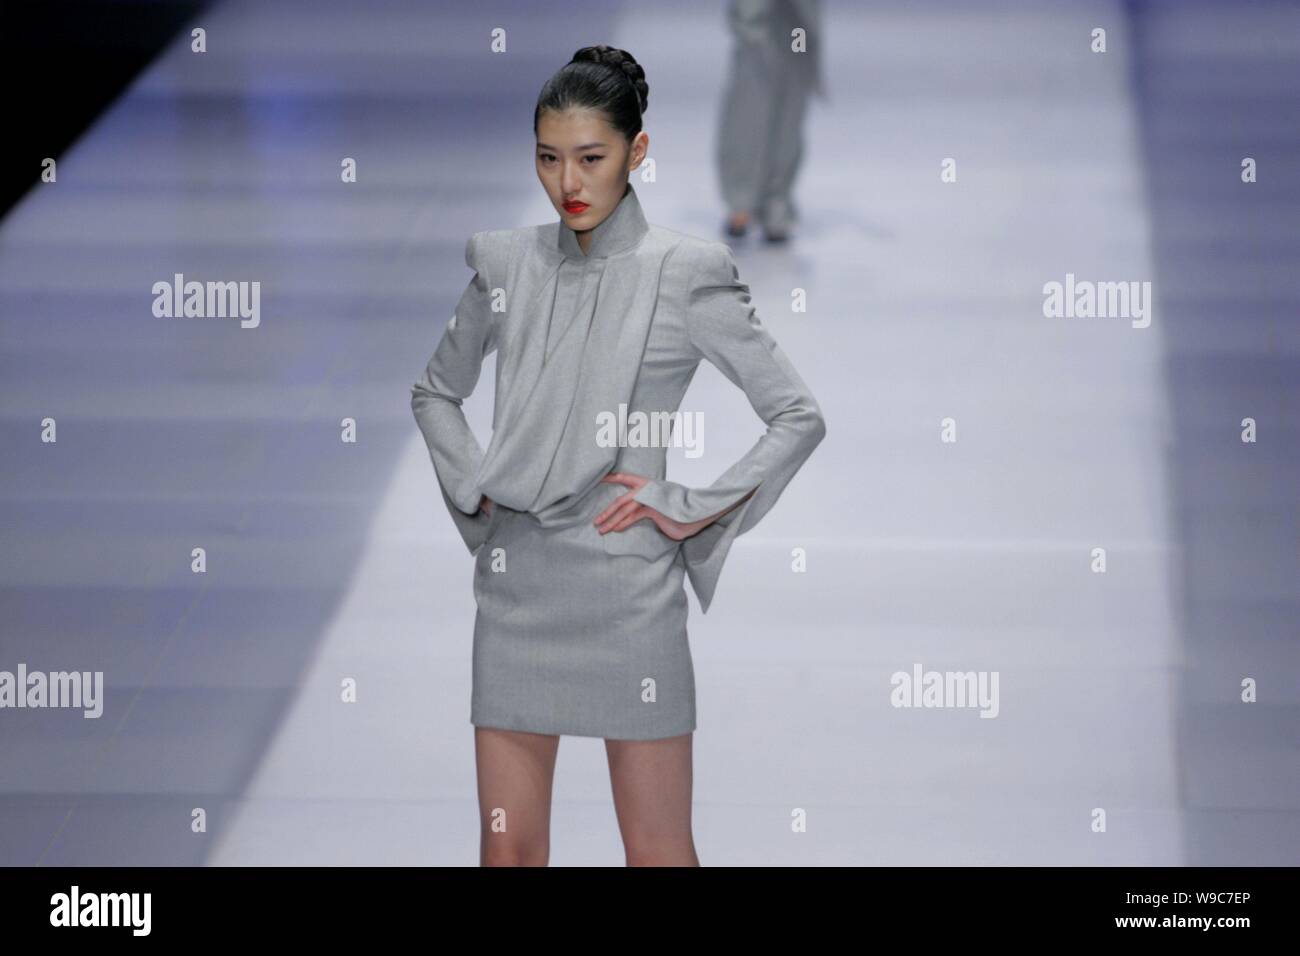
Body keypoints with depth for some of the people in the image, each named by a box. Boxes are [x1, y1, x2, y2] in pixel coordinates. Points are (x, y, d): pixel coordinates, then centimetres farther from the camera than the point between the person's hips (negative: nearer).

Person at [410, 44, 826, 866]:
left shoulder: (685, 273, -5)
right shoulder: (509, 263, 7)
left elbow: (799, 416, -3)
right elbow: (437, 391, 23)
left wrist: (694, 511, -7)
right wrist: (473, 484, 7)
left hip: (626, 582, -4)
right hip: (517, 582, 4)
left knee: (659, 852, 1)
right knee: (509, 847, 6)